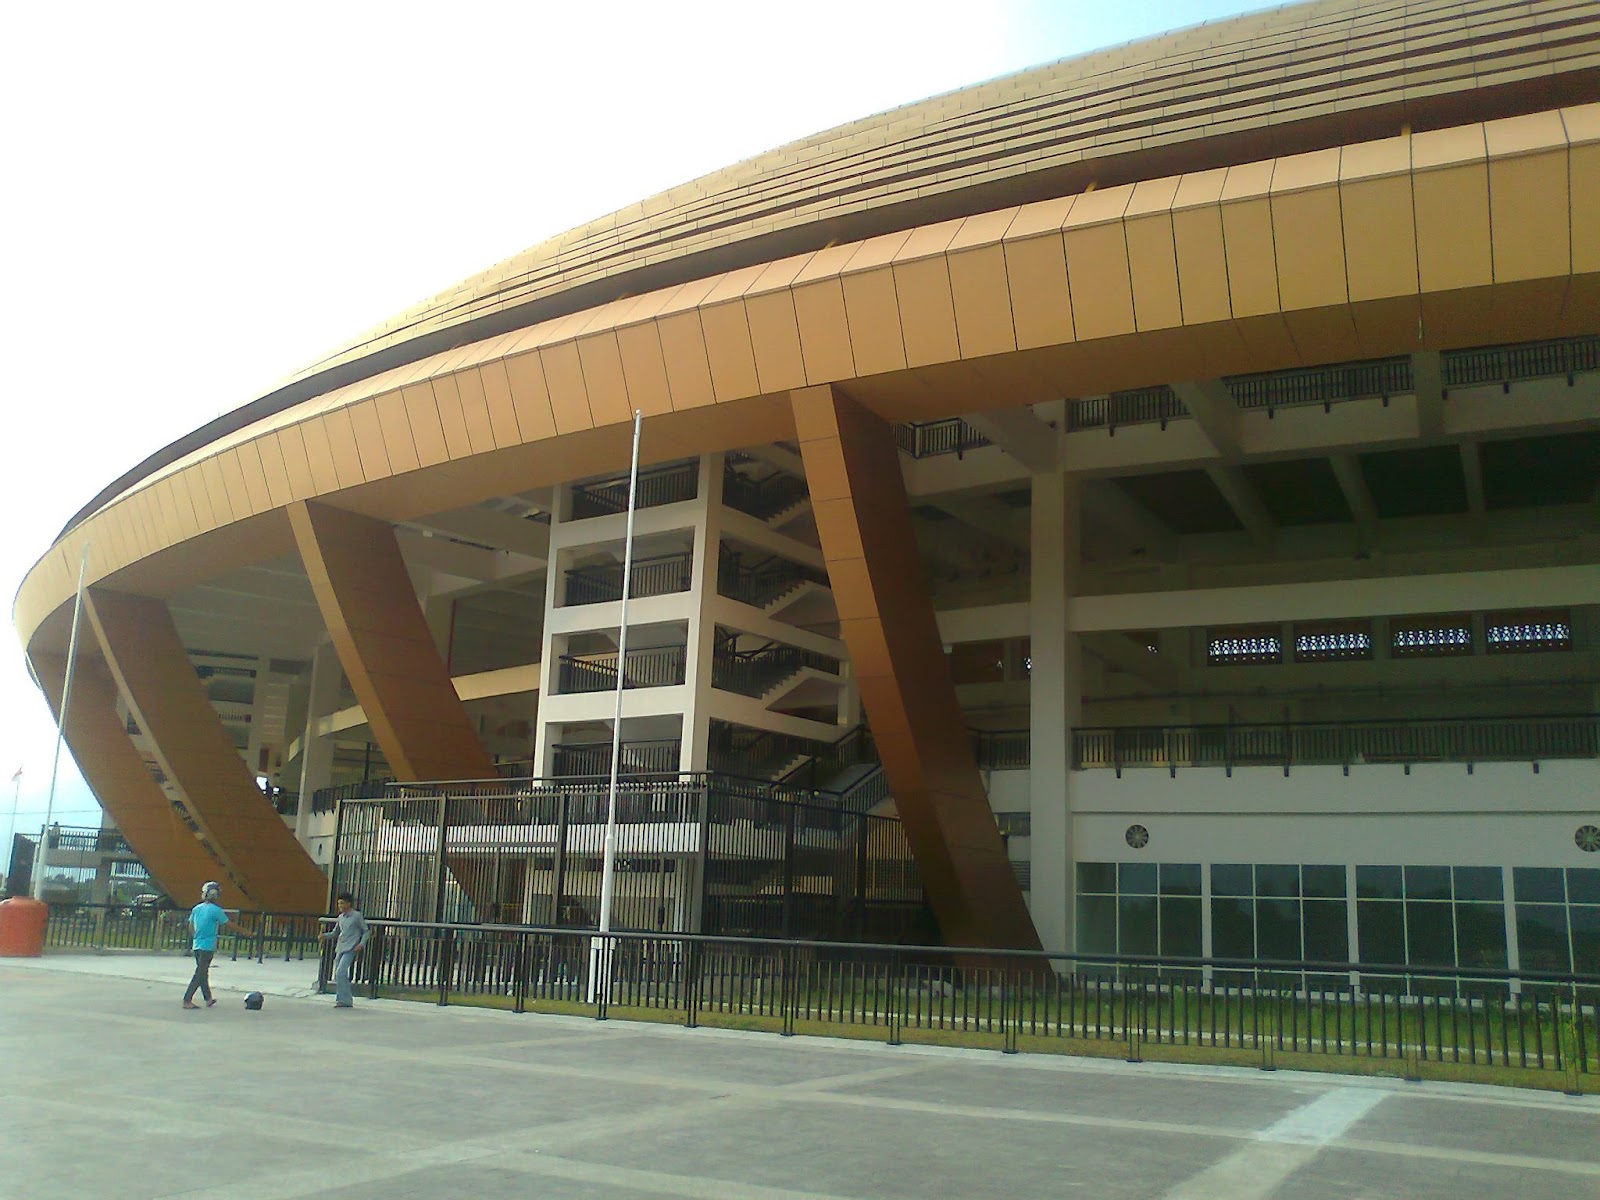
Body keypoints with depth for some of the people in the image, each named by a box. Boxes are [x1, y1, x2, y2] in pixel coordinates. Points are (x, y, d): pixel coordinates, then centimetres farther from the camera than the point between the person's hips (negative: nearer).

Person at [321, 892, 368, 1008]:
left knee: (340, 972, -19)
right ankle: (347, 1000, 15)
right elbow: (335, 933, 21)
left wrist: (362, 944, -13)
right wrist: (324, 936, 2)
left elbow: (365, 931, 1)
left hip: (350, 949, -7)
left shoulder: (357, 916, -2)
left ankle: (343, 1000, -14)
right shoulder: (341, 917, 15)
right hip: (340, 948, 7)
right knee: (337, 974, 5)